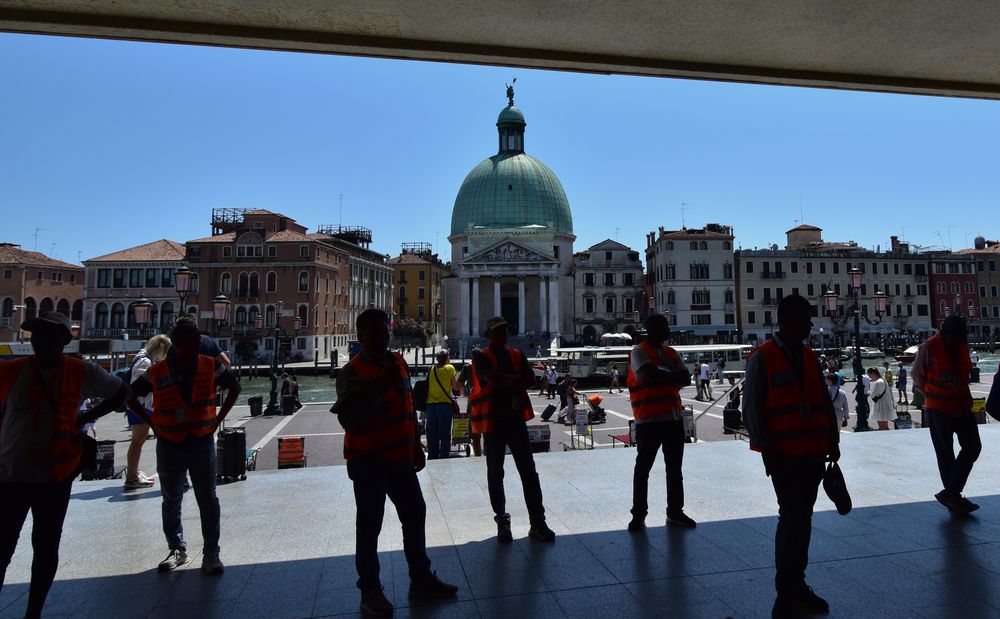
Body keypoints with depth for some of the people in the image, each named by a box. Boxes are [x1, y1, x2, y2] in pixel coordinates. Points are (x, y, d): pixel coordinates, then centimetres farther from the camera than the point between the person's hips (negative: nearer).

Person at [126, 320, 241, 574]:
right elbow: (131, 397, 6)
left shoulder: (210, 367, -8)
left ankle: (211, 553, 14)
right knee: (171, 499, 14)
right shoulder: (156, 373, -9)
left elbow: (235, 387, 6)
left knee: (207, 499, 4)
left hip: (202, 441, 0)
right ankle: (177, 549, 30)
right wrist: (153, 423, -2)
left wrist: (218, 419, 1)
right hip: (169, 445, 1)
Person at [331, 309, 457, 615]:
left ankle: (421, 579, 30)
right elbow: (347, 416, -25)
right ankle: (370, 590, 20)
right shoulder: (352, 371, -12)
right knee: (369, 525, 3)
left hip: (400, 457, 7)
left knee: (415, 515, 14)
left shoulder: (398, 362, 8)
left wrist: (416, 445, 17)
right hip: (368, 460, -7)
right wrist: (380, 385, -32)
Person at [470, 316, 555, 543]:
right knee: (496, 474, 8)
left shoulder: (517, 355, 10)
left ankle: (538, 522, 10)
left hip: (516, 419, 4)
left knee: (529, 471, 3)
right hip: (493, 421, -4)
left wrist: (506, 381, -15)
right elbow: (493, 379, -22)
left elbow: (530, 380, -3)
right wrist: (517, 379, -9)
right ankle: (502, 522, 22)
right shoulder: (481, 357, -5)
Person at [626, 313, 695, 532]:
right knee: (643, 468, 3)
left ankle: (675, 512, 27)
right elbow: (652, 375, -22)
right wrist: (673, 376, -7)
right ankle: (638, 514, 14)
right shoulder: (639, 352, -6)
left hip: (674, 418, 7)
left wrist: (664, 377, -13)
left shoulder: (671, 353, 14)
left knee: (675, 468, 14)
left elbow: (686, 379, 3)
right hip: (648, 421, -6)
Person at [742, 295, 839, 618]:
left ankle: (798, 583, 27)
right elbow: (751, 408, -10)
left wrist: (832, 440, 7)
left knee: (803, 518, 14)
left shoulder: (809, 357, 12)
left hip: (813, 451, 6)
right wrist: (765, 447, -12)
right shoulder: (762, 358, -8)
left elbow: (825, 401, 14)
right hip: (783, 452, -6)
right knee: (791, 517, -5)